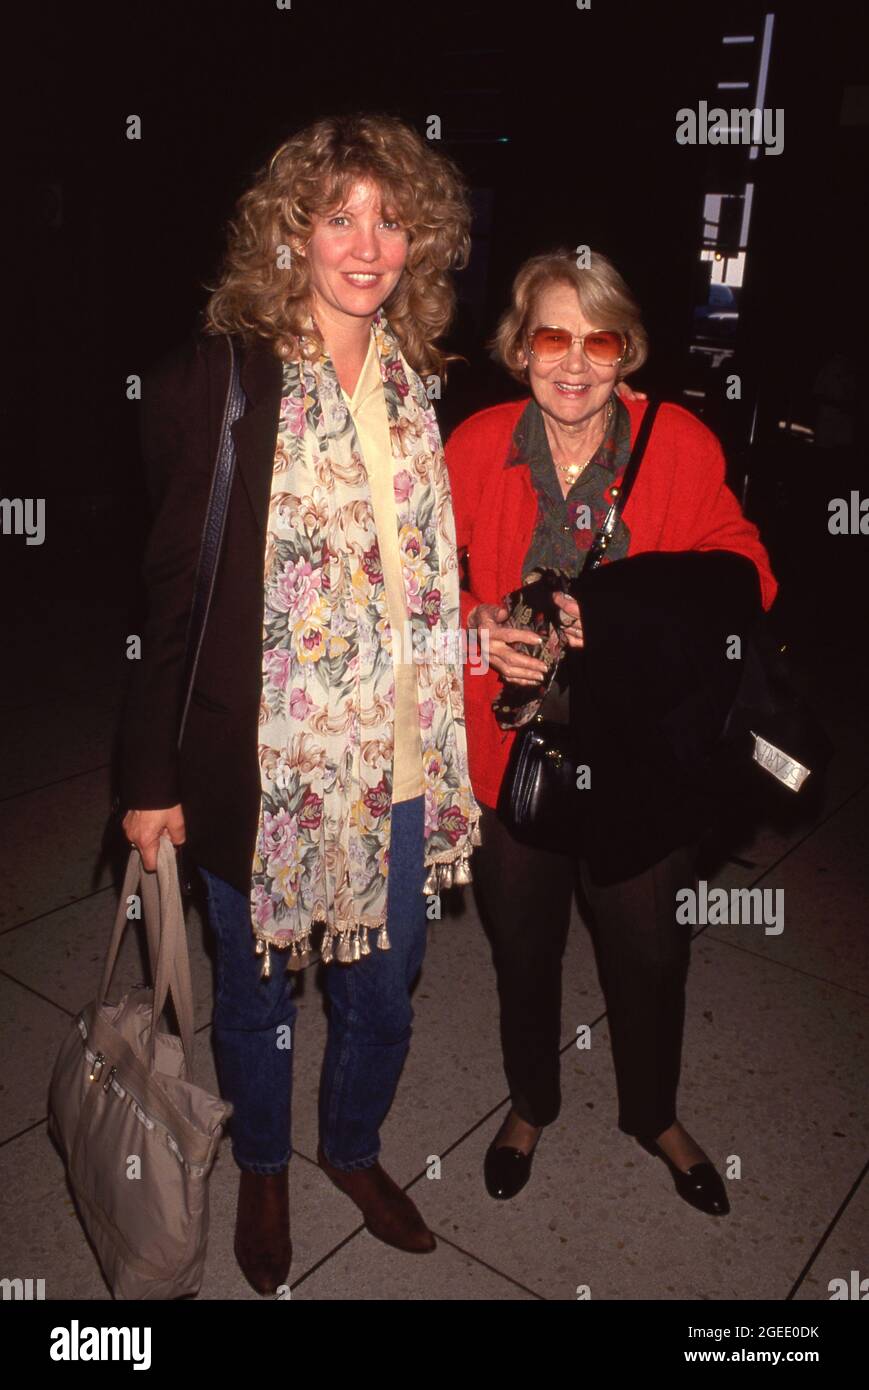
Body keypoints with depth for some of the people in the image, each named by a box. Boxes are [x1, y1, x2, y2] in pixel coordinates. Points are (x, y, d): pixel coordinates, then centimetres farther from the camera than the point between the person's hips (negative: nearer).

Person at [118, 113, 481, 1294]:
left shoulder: (422, 381, 3)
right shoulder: (217, 377, -10)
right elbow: (171, 587, -9)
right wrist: (152, 773, -9)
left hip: (399, 756, 4)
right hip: (263, 762, -3)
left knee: (383, 990, 19)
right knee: (257, 990, 18)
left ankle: (354, 1148, 49)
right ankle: (263, 1172, 46)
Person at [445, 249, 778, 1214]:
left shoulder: (681, 443, -9)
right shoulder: (475, 445, -8)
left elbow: (743, 575, -10)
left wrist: (614, 612, -26)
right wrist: (478, 624, -22)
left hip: (642, 753, 0)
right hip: (513, 747, 1)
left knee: (650, 951, 18)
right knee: (522, 946, 21)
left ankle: (653, 1114, 50)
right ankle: (530, 1104, 52)